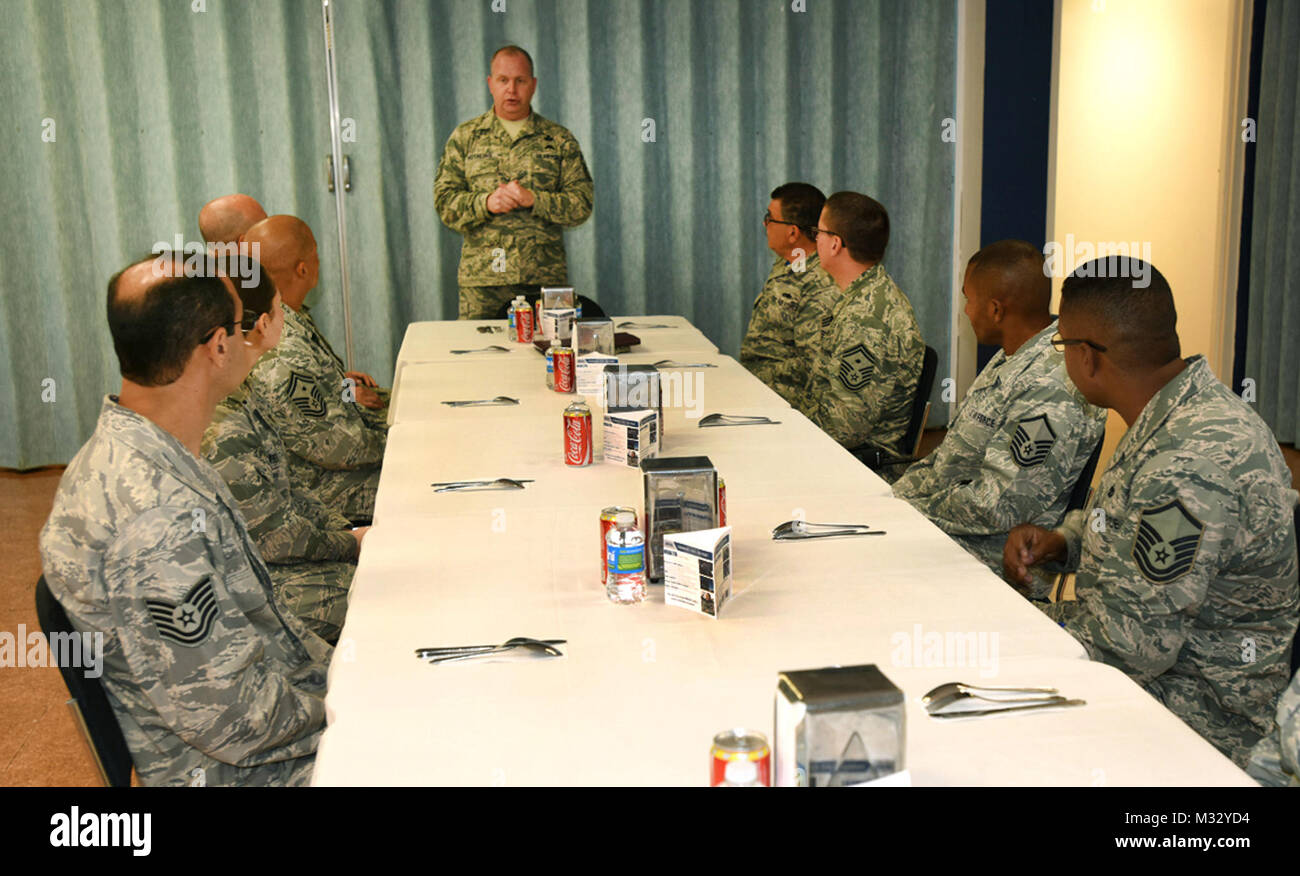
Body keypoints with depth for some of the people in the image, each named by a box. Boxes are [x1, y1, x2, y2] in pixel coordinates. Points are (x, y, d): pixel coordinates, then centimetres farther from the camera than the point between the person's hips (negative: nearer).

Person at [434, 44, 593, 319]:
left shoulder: (559, 140, 10)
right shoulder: (465, 137, 11)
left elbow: (582, 204, 3)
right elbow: (444, 202, 5)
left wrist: (534, 200, -12)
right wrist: (485, 202, -13)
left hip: (544, 278, 0)